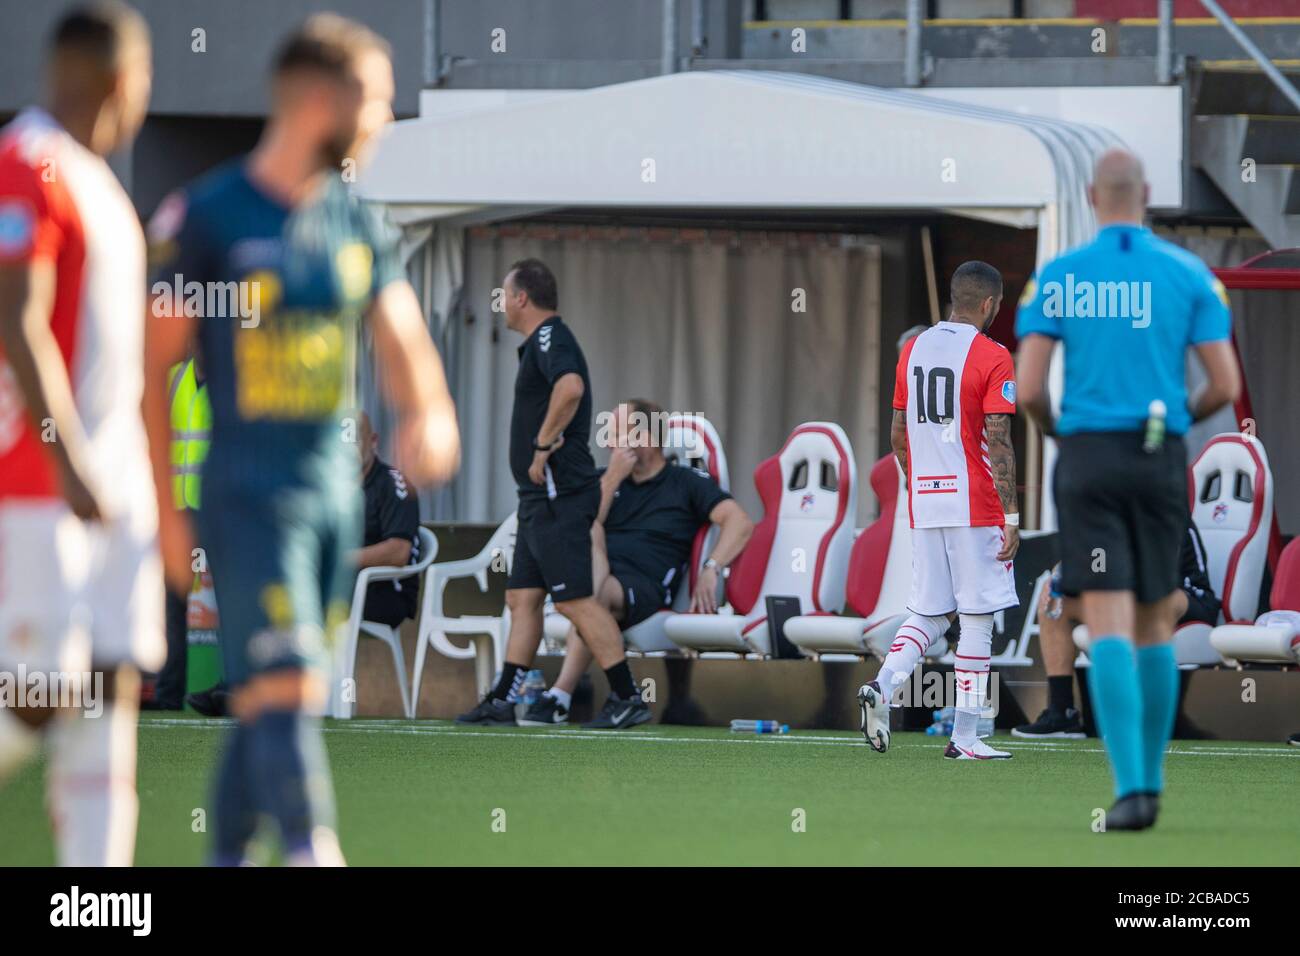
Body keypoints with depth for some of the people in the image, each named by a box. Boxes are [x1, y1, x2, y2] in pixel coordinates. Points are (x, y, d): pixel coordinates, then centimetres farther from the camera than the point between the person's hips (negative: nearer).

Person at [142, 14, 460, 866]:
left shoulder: (356, 225, 10)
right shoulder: (209, 218, -8)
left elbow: (401, 337, 1)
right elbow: (154, 365, -6)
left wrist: (429, 415, -21)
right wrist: (165, 509, -9)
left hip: (335, 491, 6)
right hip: (249, 496, -6)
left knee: (267, 703, 11)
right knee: (284, 693, -14)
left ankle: (225, 861, 20)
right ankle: (313, 856, -19)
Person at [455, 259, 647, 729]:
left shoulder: (550, 338, -12)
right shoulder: (542, 342, 20)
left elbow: (570, 387, -33)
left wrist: (543, 447, -24)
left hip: (558, 495, -11)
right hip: (541, 496, 11)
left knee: (575, 599, -12)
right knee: (522, 598, 11)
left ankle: (628, 698, -11)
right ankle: (502, 701, 13)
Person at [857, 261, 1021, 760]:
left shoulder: (913, 350, 10)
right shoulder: (992, 358, -10)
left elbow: (898, 436, 15)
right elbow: (998, 443, -14)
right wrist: (1011, 518, -11)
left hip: (924, 505, 6)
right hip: (975, 507, -6)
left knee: (928, 613, 13)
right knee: (976, 617, 1)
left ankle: (882, 686, -12)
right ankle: (964, 736, 2)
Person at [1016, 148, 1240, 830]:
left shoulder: (1057, 277, 0)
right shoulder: (1191, 275, 2)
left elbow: (1027, 389, -5)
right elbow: (1226, 386, -1)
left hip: (1087, 459, -1)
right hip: (1161, 461, 2)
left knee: (1108, 626, -7)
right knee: (1155, 626, 15)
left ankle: (1132, 788, -20)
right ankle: (1149, 781, 20)